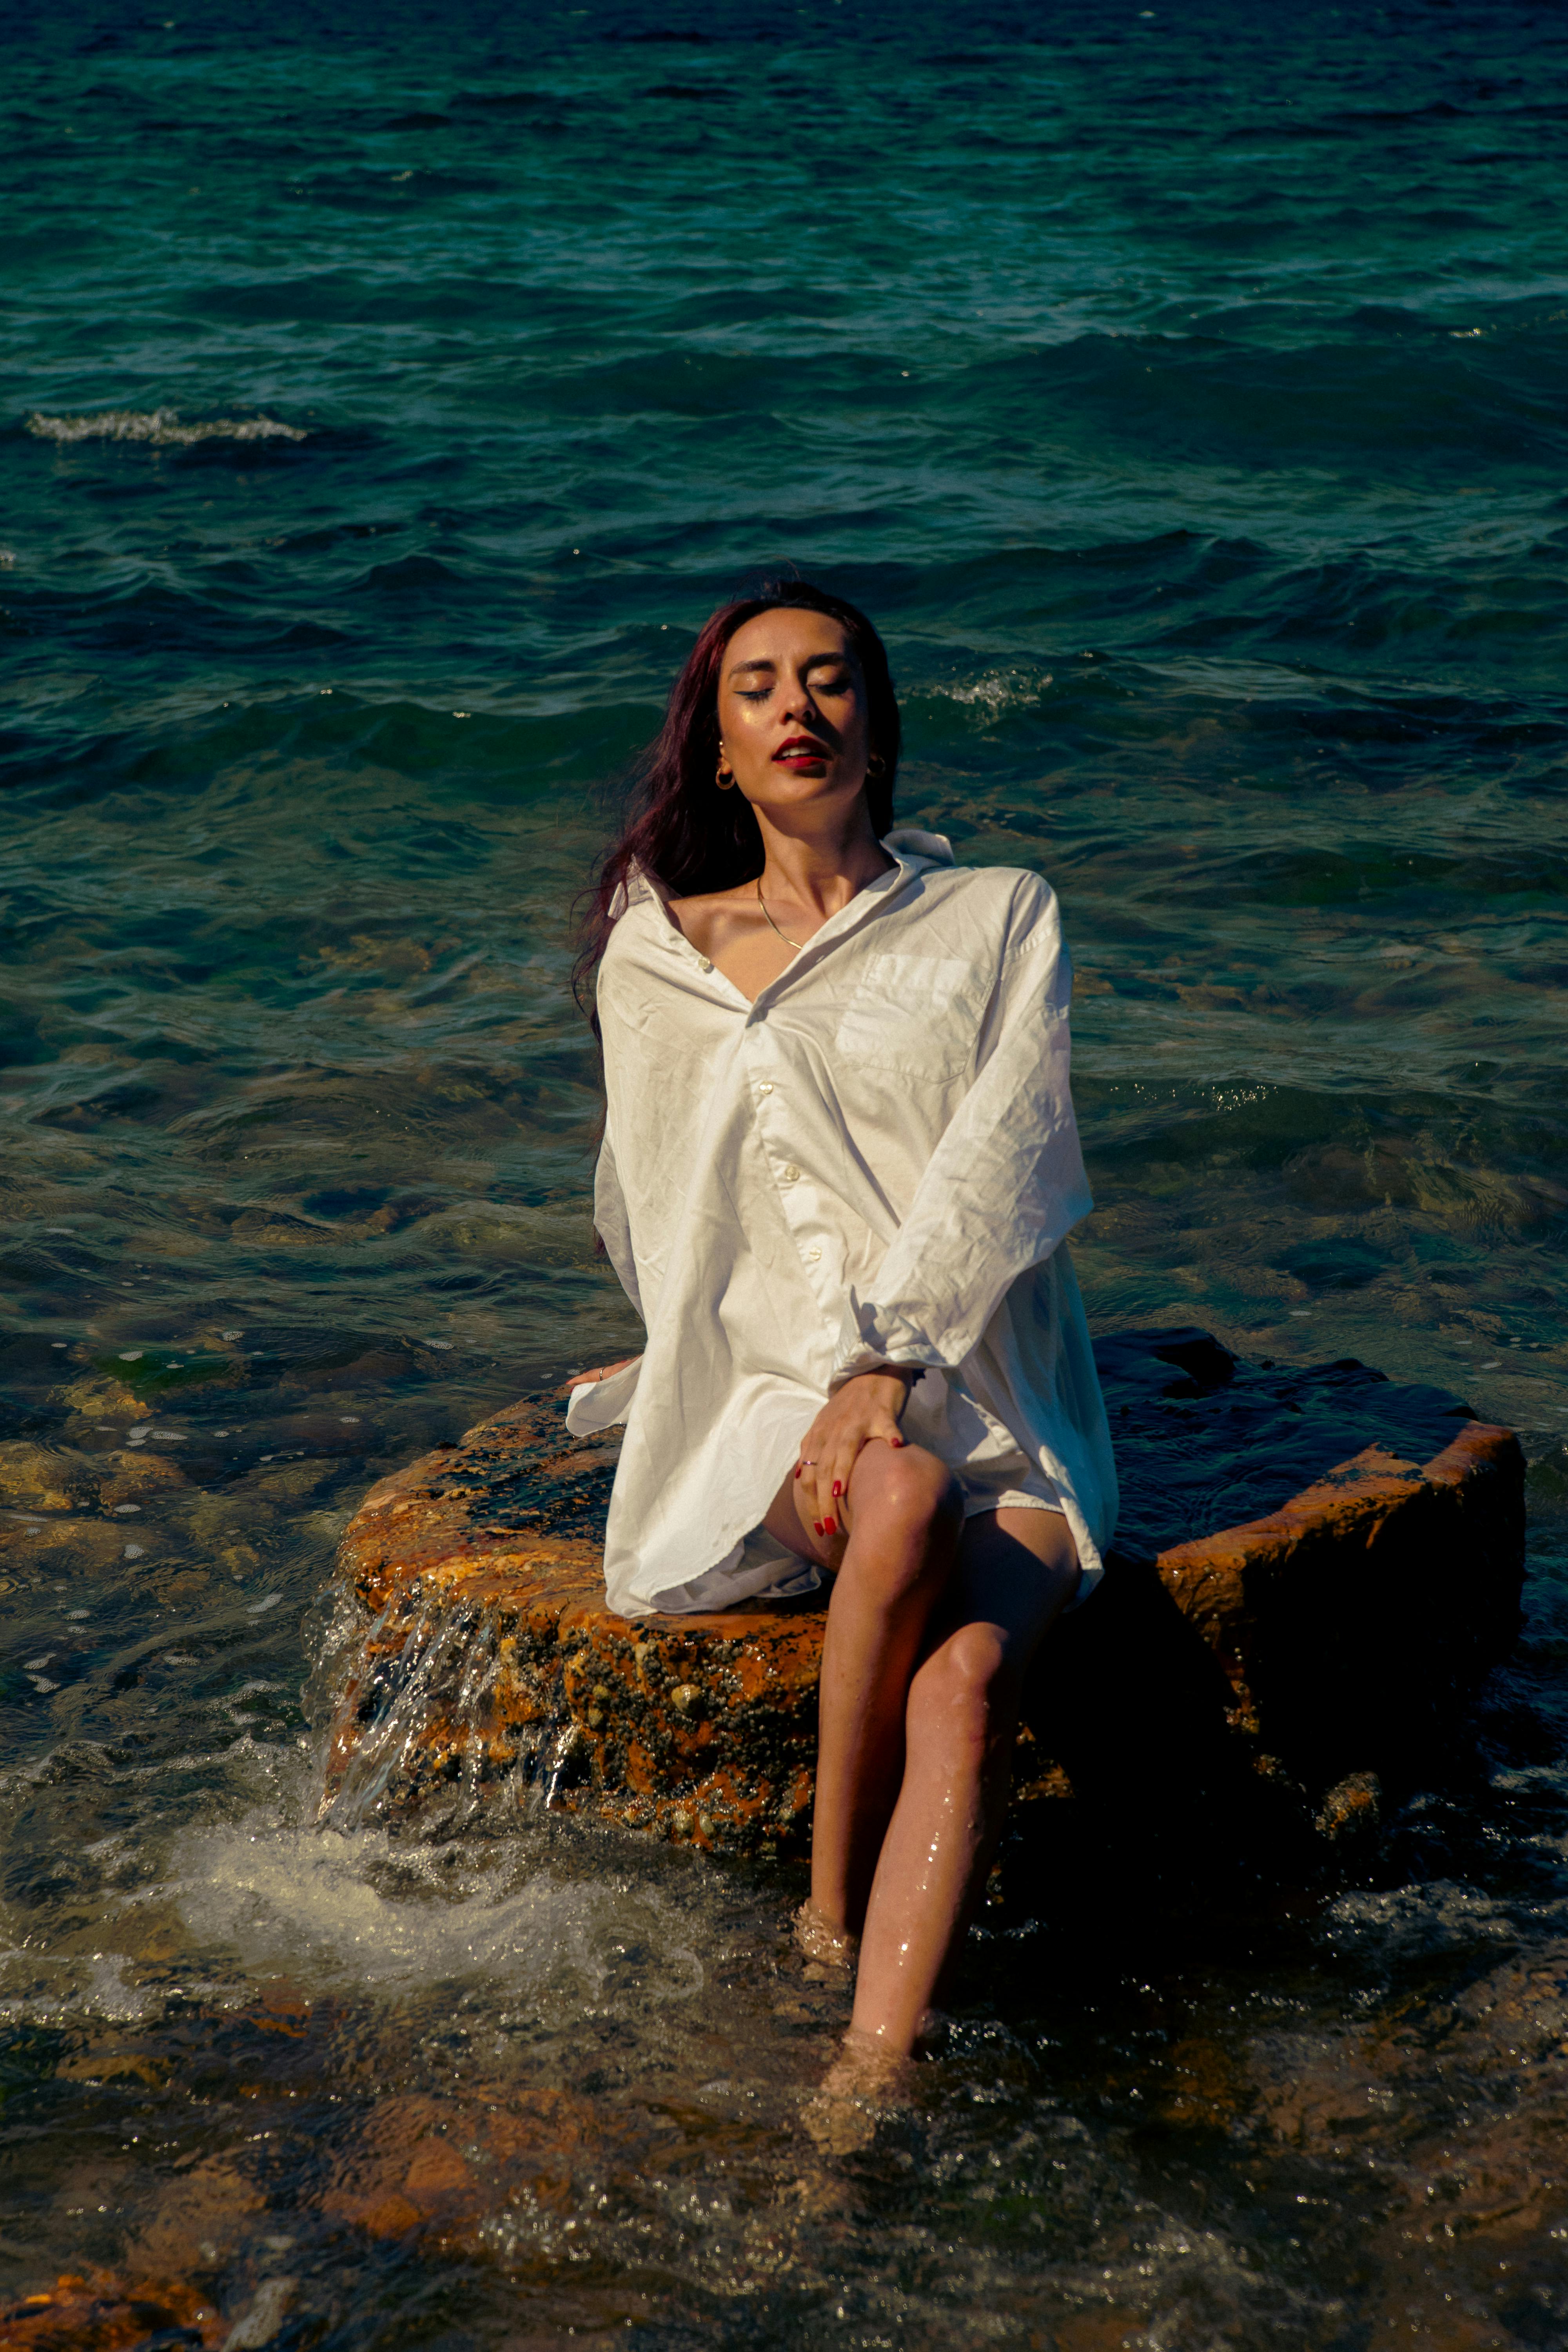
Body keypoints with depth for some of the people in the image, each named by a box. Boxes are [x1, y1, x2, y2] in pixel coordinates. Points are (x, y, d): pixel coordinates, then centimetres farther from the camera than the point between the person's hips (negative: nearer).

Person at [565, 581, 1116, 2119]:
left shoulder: (997, 918, 11)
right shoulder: (658, 955, 15)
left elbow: (999, 1164, -3)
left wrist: (886, 1361, -17)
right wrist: (830, 1398, 7)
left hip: (990, 1398, 0)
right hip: (775, 1398, 0)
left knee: (967, 1681, -30)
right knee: (906, 1501, -35)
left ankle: (875, 2071, -40)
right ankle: (830, 1908, -20)